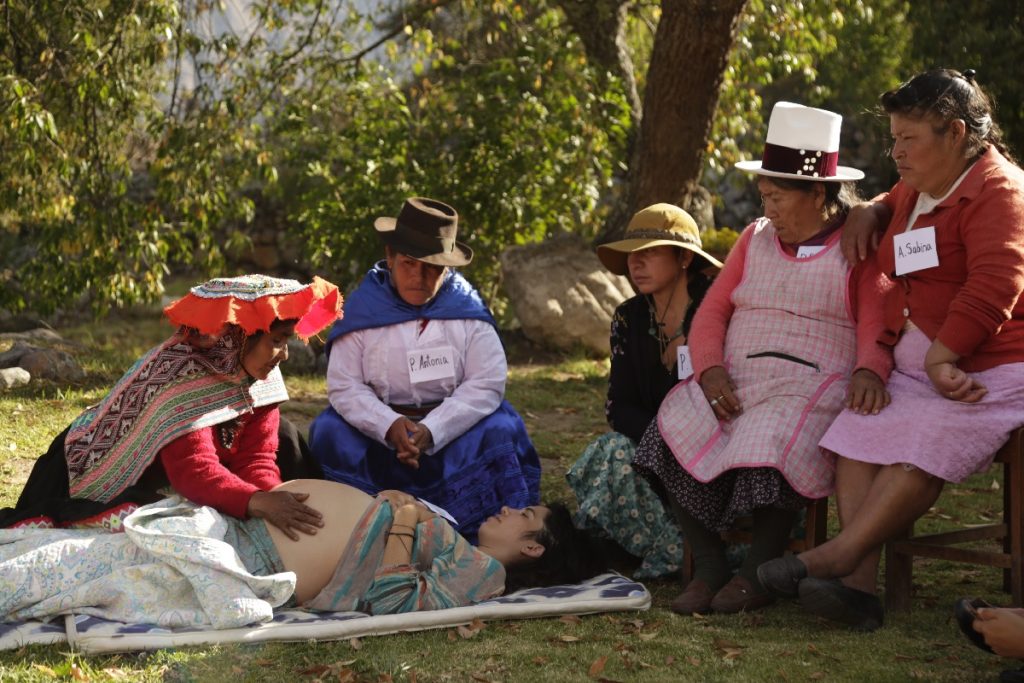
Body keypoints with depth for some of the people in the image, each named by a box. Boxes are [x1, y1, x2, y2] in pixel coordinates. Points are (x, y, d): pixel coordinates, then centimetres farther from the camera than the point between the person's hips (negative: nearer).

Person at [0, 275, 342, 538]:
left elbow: (257, 458, -15)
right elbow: (195, 471, -44)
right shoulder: (181, 373, -35)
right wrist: (257, 501, -61)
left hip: (169, 485, 6)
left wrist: (275, 501, -36)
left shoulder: (258, 371, -12)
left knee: (280, 435, -3)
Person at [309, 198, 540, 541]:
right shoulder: (362, 308, -1)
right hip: (379, 432, 0)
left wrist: (431, 432, -24)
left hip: (452, 428, 0)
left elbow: (487, 383, -10)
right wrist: (390, 426, -26)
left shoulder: (466, 308, 0)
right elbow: (344, 386, -6)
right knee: (330, 433, -25)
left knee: (500, 432, -27)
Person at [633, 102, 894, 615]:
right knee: (676, 433, -24)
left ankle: (757, 573, -18)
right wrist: (710, 370, -6)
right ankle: (708, 567, -17)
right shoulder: (755, 238, 21)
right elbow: (713, 310, 14)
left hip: (813, 387, -5)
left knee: (772, 444, -36)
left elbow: (876, 324, -7)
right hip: (734, 385, 5)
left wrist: (869, 371, -29)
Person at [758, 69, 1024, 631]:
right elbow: (892, 205, 45)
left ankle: (838, 556, -27)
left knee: (921, 448, -31)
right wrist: (866, 214, 21)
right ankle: (858, 585, -27)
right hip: (916, 364, 8)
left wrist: (941, 358, -24)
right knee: (859, 437, -18)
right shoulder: (917, 189, 18)